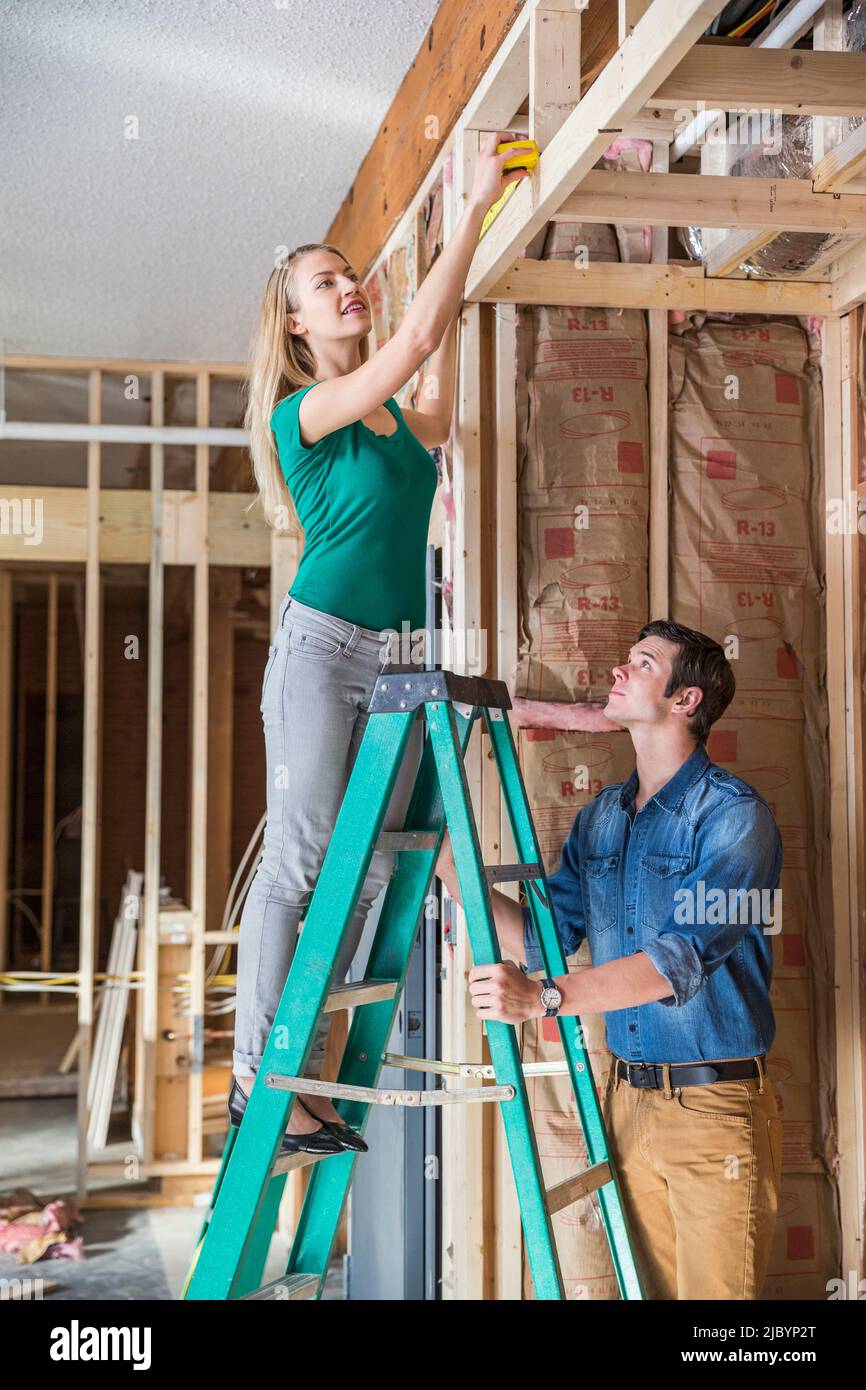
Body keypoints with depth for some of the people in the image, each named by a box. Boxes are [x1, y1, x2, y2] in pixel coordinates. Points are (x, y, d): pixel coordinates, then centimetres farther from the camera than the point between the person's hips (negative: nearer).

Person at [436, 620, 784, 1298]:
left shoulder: (734, 814, -13)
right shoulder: (602, 815, 11)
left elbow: (684, 956, -24)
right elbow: (545, 934, 11)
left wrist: (544, 997, -33)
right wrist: (451, 864, 1)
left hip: (715, 1107, -6)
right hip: (628, 1097, 7)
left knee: (716, 1292, 1)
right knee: (651, 1287, 15)